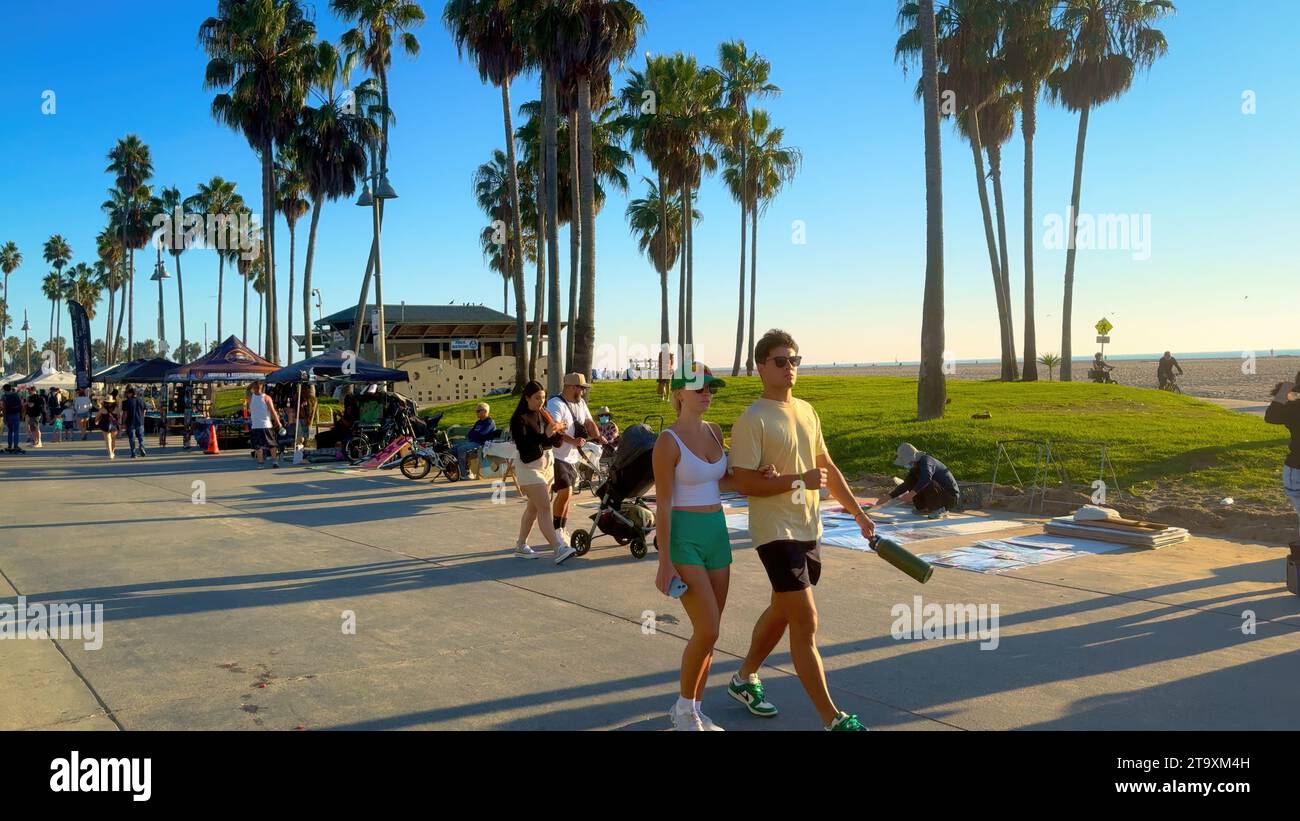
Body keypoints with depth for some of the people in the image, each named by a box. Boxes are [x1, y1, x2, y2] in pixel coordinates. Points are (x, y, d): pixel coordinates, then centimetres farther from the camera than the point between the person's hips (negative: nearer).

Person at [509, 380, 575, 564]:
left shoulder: (544, 415, 7)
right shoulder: (519, 419, -12)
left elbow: (554, 442, 8)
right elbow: (522, 444, -24)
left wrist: (558, 432, -13)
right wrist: (545, 435, -30)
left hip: (547, 463, 7)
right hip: (529, 466, -7)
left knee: (533, 507, 14)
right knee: (544, 508, -14)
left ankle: (521, 546, 25)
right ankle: (559, 549, -22)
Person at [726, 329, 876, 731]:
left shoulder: (807, 411, 10)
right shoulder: (752, 421, -14)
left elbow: (827, 467, 17)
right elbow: (744, 483, -19)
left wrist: (858, 513, 16)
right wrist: (800, 481, -21)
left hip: (809, 530, 8)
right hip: (776, 532, -8)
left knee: (781, 612, 19)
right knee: (806, 623, -7)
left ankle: (744, 679, 39)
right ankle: (832, 719, 0)